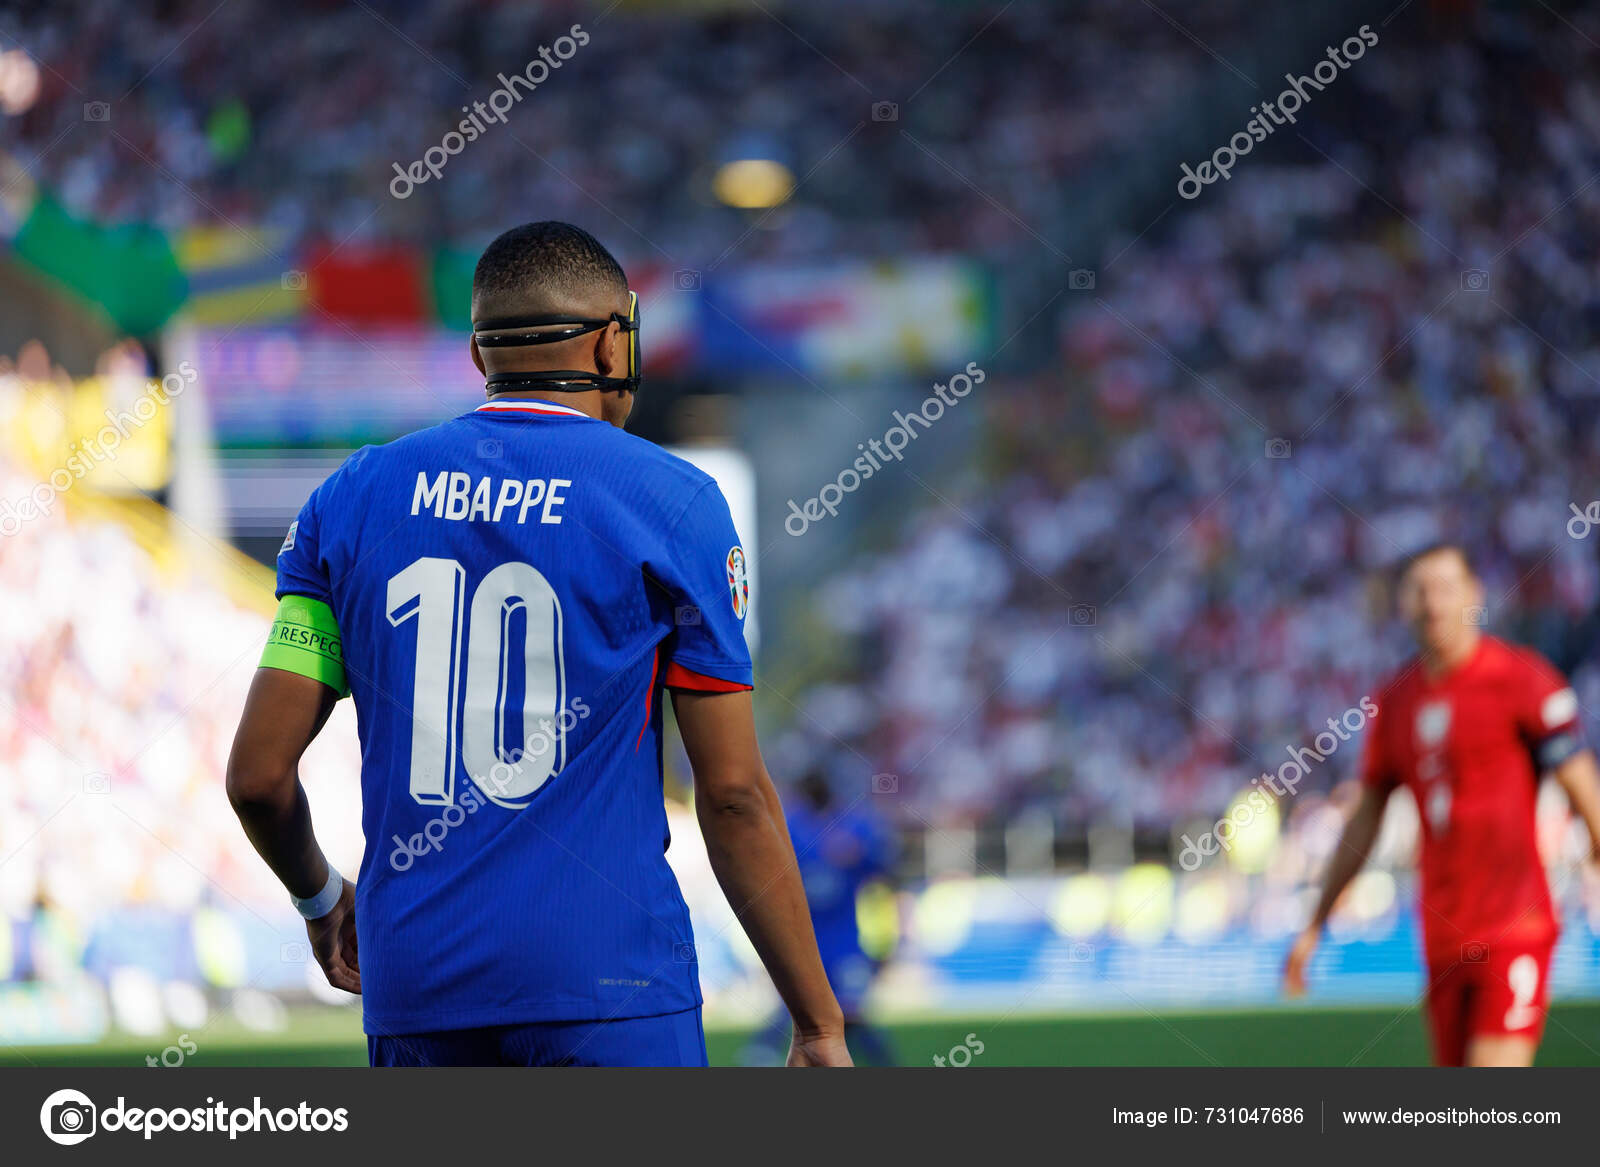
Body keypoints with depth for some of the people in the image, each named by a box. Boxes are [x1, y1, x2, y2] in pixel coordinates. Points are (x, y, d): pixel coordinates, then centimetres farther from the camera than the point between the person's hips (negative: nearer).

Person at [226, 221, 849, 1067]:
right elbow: (733, 793, -3)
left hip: (412, 989, 4)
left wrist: (322, 900, 28)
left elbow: (257, 775, 7)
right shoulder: (672, 504, 0)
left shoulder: (352, 499, 9)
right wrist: (820, 1025, 3)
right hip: (609, 969, -4)